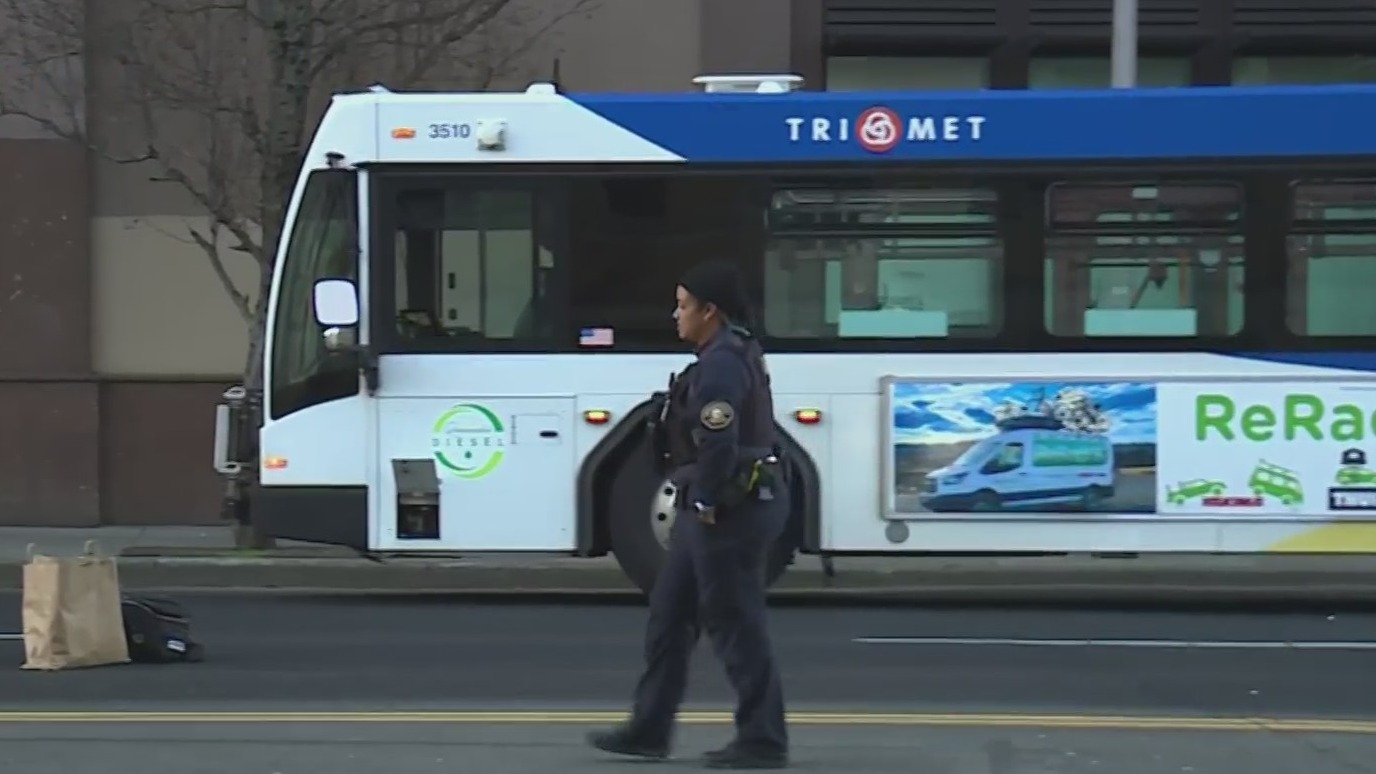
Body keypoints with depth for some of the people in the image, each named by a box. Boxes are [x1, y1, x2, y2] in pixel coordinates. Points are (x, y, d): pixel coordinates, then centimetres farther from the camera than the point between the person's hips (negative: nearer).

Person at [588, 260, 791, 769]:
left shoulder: (721, 364, -18)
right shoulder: (737, 354, 15)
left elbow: (719, 444, -27)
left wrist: (704, 502, -17)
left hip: (729, 511, -11)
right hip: (728, 506, 11)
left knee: (736, 625, -4)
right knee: (669, 614, 14)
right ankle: (648, 730, 20)